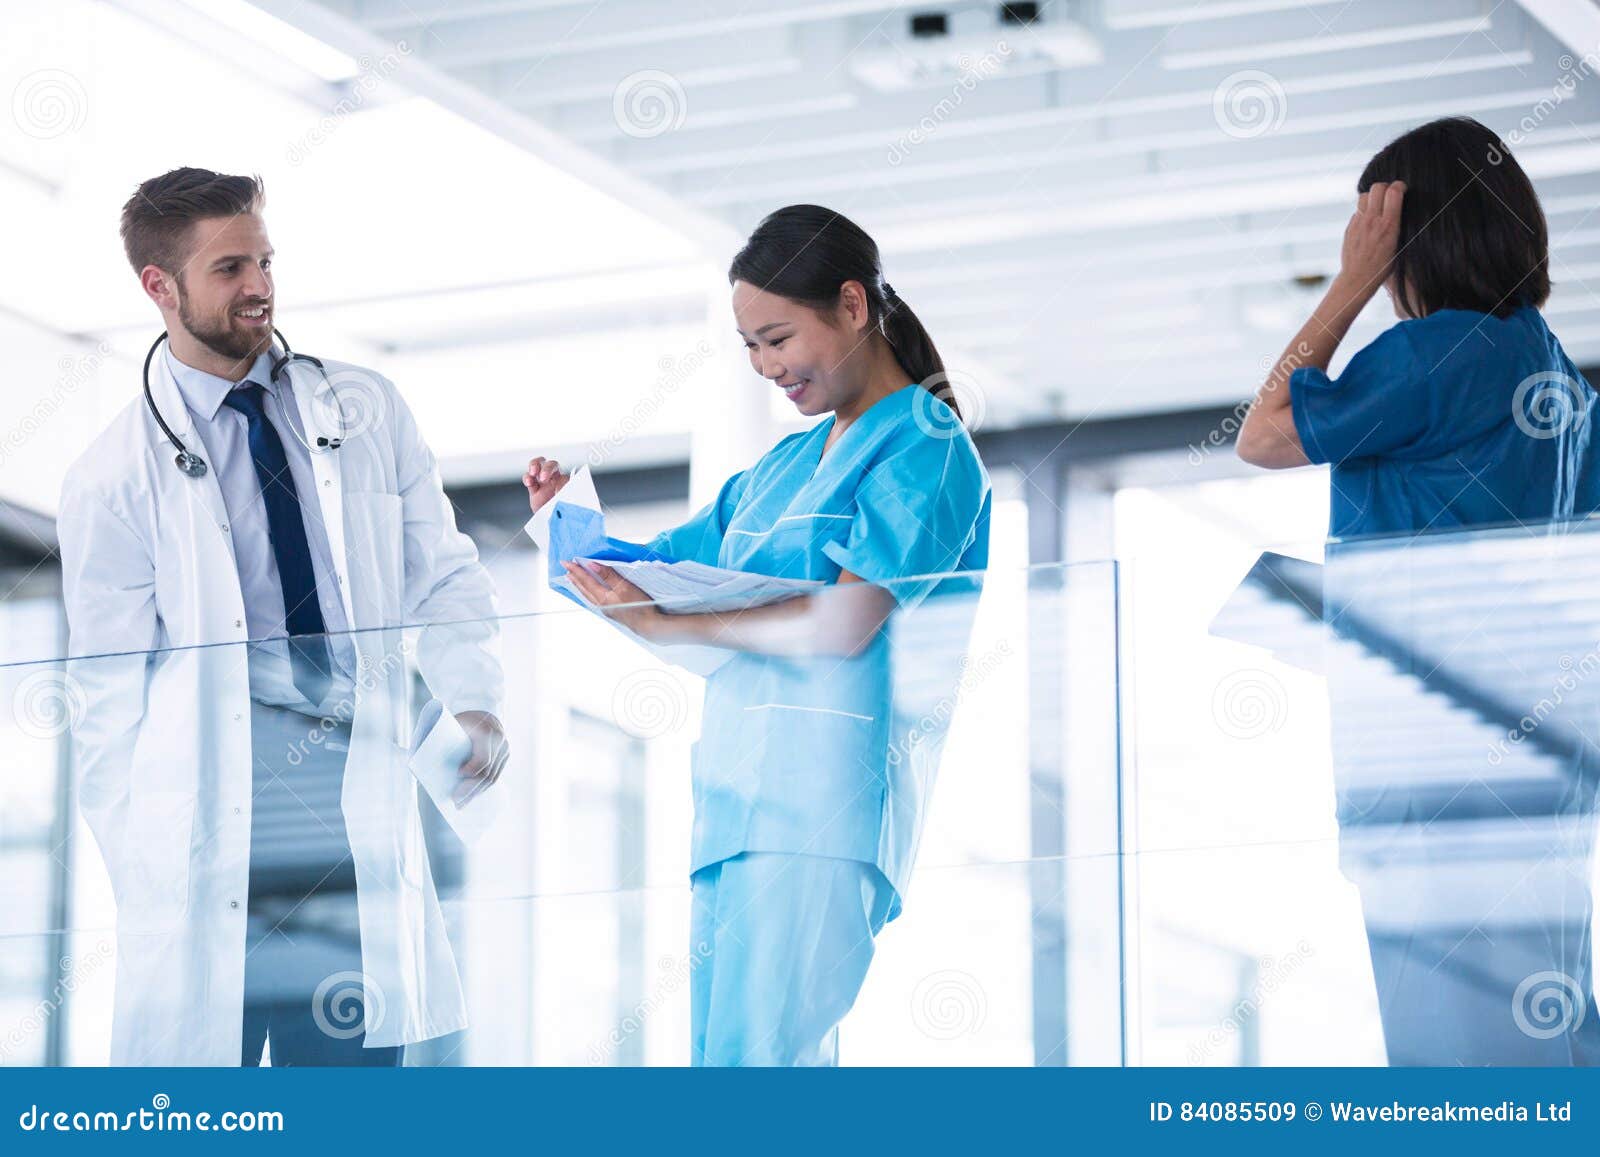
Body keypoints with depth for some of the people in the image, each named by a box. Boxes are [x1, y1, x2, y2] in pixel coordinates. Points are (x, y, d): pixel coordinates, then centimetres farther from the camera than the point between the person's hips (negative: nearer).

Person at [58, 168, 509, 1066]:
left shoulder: (366, 412, 11)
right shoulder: (116, 478, 2)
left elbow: (442, 576, 15)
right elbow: (113, 701, 4)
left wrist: (475, 702, -3)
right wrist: (142, 879, -2)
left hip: (362, 803, 3)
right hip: (212, 799, -2)